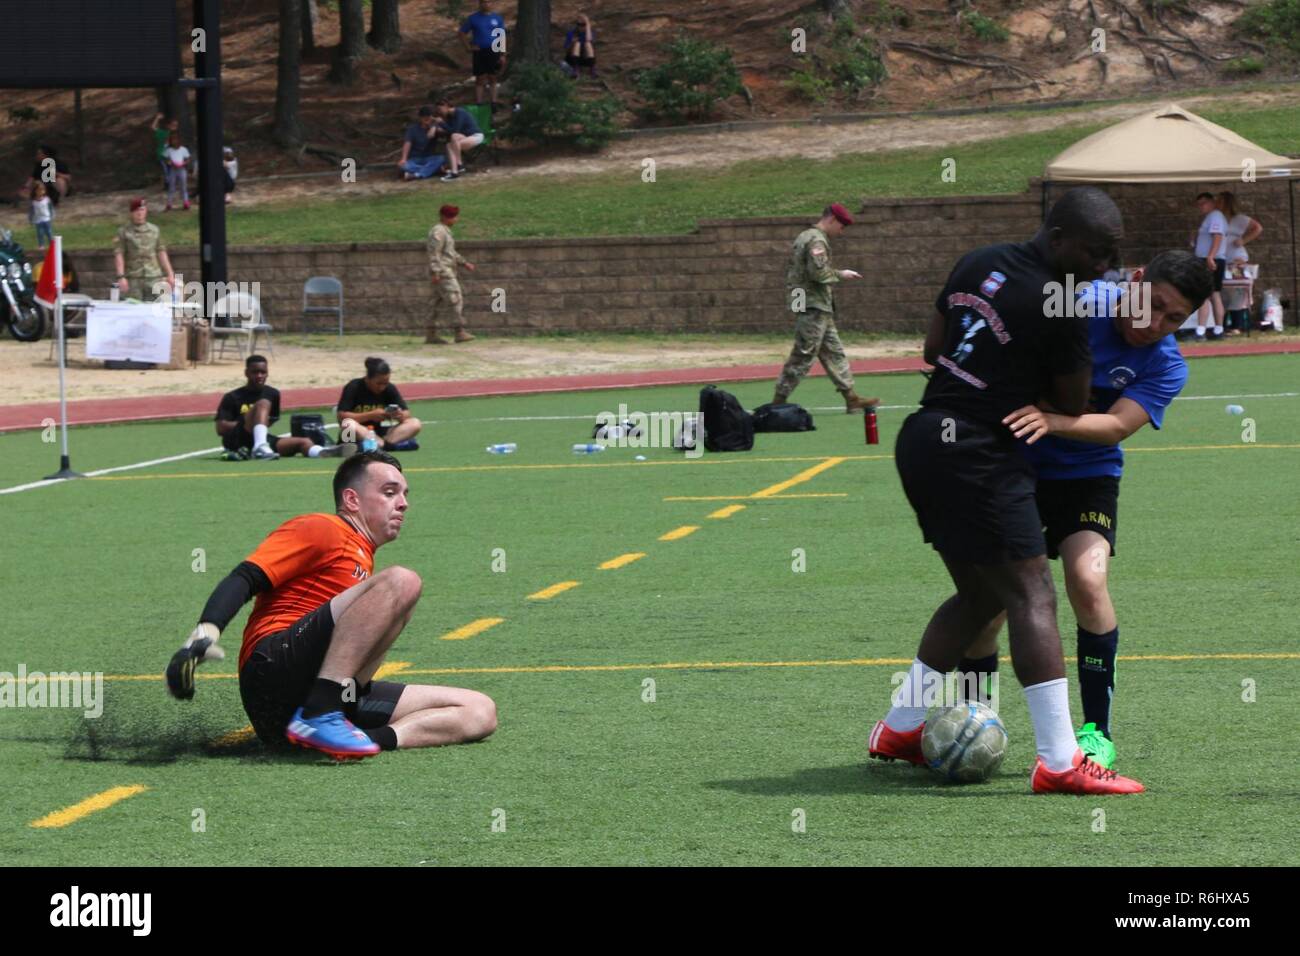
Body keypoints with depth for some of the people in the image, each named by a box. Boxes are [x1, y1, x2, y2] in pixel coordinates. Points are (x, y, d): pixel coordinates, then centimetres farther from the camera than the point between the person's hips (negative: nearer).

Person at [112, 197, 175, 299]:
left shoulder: (154, 230, 13)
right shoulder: (123, 232, 5)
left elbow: (161, 253, 13)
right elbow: (118, 255, -1)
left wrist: (170, 274, 8)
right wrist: (121, 277, -13)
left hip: (153, 279, 2)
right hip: (133, 279, -2)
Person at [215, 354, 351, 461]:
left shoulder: (273, 394, 16)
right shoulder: (232, 397, 2)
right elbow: (221, 428, -5)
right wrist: (246, 422, -15)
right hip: (237, 440, -5)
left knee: (304, 442, -17)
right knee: (263, 403, -25)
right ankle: (260, 448, -49)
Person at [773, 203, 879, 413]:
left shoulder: (804, 237, 18)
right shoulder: (817, 240, -13)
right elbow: (818, 272, -23)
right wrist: (840, 274, -8)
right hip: (813, 307, -11)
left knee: (833, 352, 11)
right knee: (803, 356, -8)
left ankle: (851, 398, 12)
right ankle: (778, 401, -7)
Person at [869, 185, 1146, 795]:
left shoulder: (977, 265, 10)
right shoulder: (1059, 307, -14)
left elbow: (933, 348, 20)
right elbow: (1073, 405, -2)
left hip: (923, 440, 9)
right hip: (978, 459, -9)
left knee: (978, 595, 21)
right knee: (1031, 596, -9)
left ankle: (899, 729, 27)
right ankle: (1058, 762, -14)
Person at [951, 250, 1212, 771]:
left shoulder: (1166, 367, -11)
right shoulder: (1078, 300, -12)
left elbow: (1117, 425, -26)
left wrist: (1051, 420, -43)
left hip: (1086, 476, 0)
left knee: (1088, 581, -23)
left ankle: (1097, 732, -9)